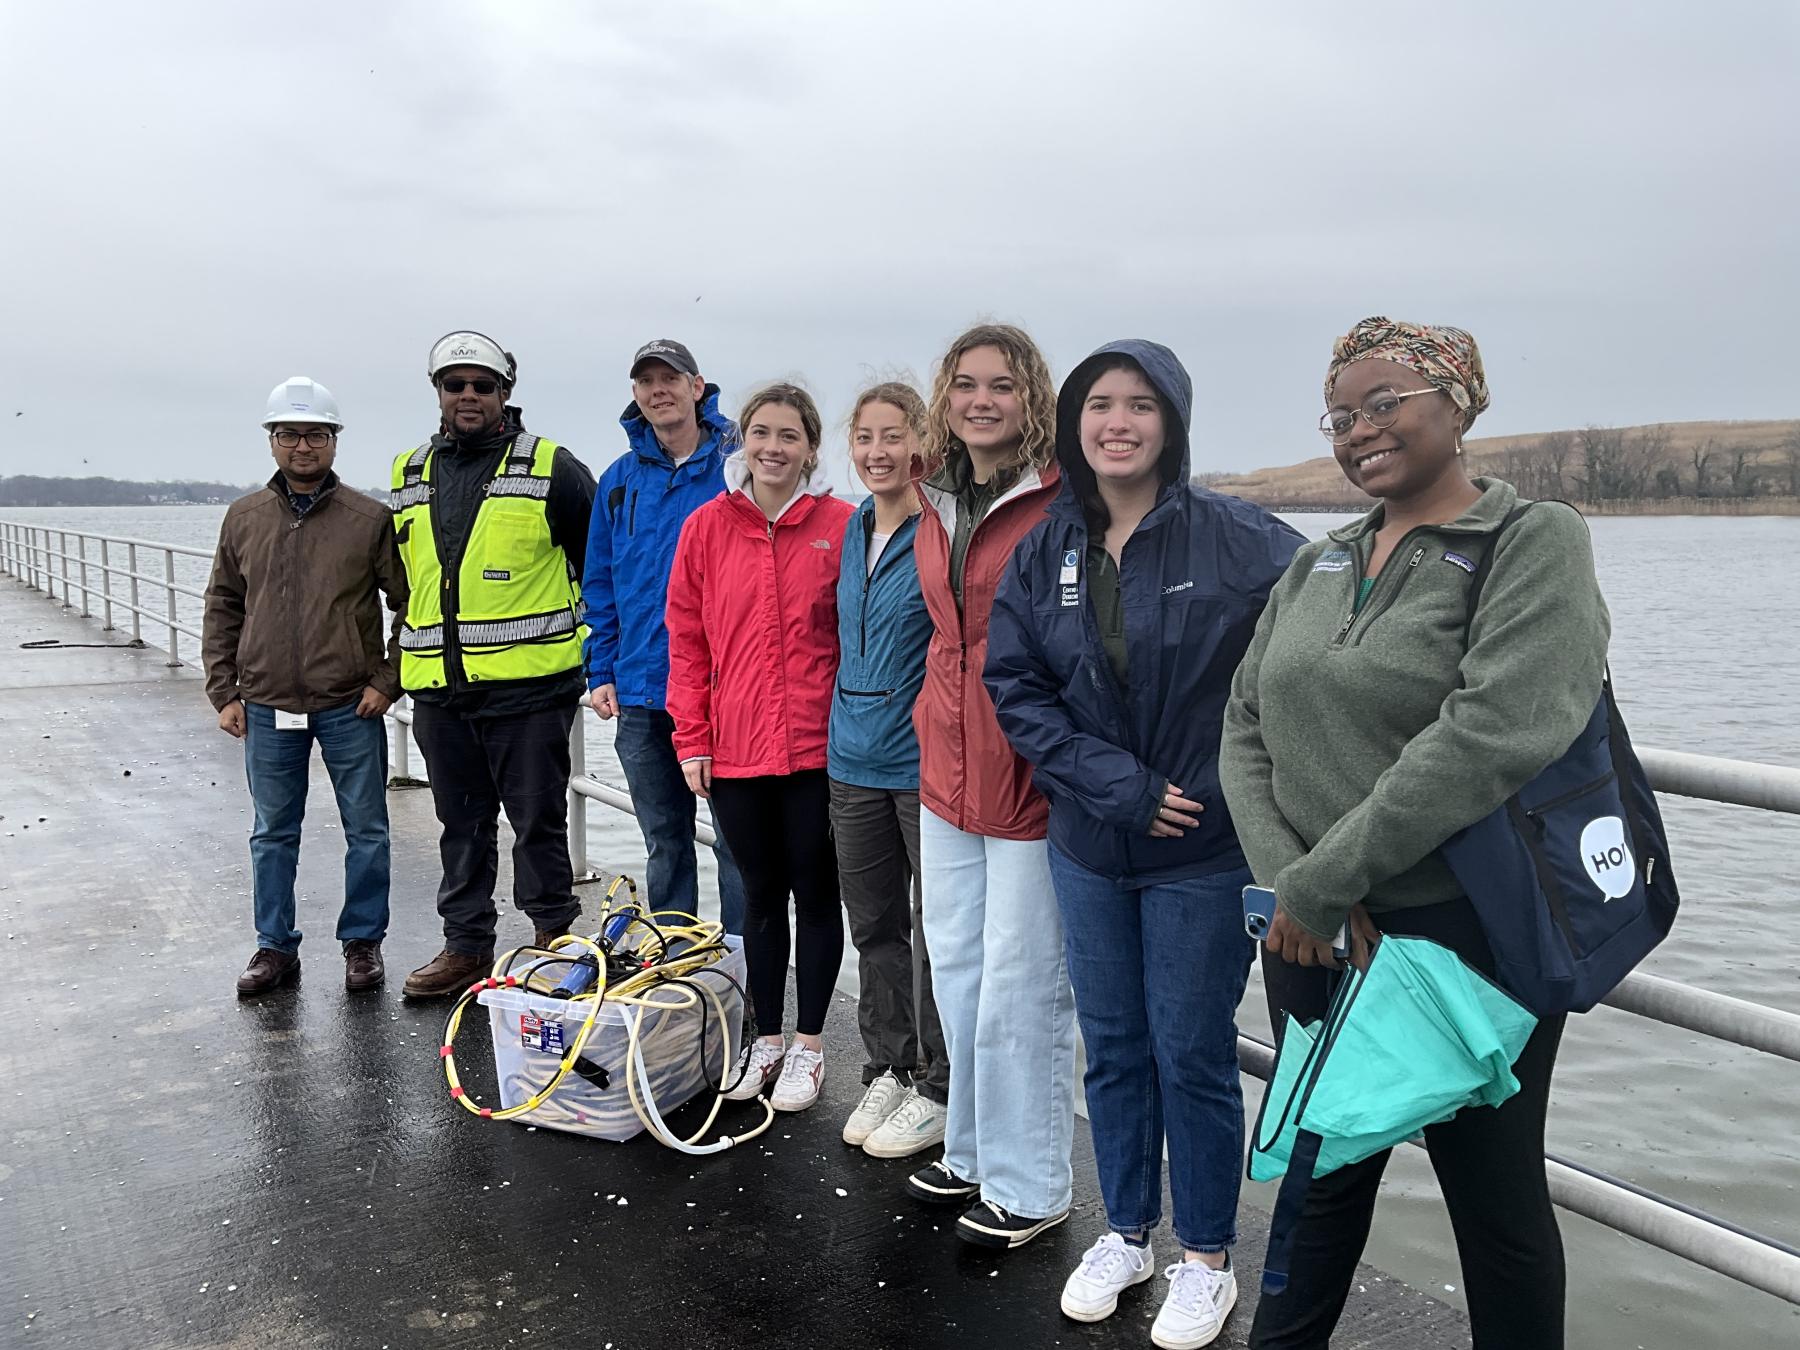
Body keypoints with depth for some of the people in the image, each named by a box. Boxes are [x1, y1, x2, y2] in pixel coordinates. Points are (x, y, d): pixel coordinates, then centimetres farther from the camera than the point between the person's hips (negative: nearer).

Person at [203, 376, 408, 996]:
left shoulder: (369, 518, -4)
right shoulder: (244, 517, 7)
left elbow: (410, 604, -1)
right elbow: (222, 608, 12)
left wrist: (388, 680, -6)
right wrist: (224, 692, 7)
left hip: (351, 707, -3)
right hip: (267, 710, 3)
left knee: (366, 831, 6)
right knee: (273, 834, 12)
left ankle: (362, 943, 21)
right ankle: (275, 947, 25)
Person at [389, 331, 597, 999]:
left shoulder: (552, 469, -3)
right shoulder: (409, 475, 13)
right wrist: (401, 664, 22)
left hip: (528, 685, -5)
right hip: (439, 690, 5)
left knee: (538, 819, 4)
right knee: (461, 823, 14)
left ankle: (555, 939, 18)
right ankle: (466, 944, 25)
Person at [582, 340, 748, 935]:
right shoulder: (620, 479, 11)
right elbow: (599, 583, 15)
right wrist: (600, 671, 8)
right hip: (640, 692, 5)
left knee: (734, 837, 1)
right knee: (664, 843, 15)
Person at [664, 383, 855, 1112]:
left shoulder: (841, 526, -3)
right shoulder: (707, 527, 3)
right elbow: (687, 641, 6)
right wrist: (692, 739, 2)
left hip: (817, 748, -2)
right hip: (733, 751, 2)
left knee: (815, 891, 9)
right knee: (761, 893, 15)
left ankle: (809, 1044, 24)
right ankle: (766, 1039, 29)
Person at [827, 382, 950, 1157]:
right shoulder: (854, 530, 10)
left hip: (926, 766, -7)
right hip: (854, 764, 7)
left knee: (938, 932, 6)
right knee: (874, 926, 15)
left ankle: (939, 1088, 20)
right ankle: (887, 1070, 30)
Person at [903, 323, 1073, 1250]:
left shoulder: (1061, 505, -12)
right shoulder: (937, 508, 11)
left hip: (1032, 780, -7)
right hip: (947, 772, 8)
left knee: (1019, 986, 2)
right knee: (955, 971, 17)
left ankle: (1027, 1185, 21)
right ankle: (973, 1151, 36)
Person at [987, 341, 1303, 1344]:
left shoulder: (1238, 539, -11)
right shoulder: (1043, 552, 2)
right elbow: (1014, 686, -2)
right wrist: (1119, 785, -12)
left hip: (1205, 853, -4)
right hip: (1089, 847, 4)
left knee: (1193, 1055, 7)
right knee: (1112, 1047, 16)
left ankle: (1208, 1258, 28)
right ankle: (1127, 1232, 36)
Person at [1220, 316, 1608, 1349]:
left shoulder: (1535, 542, -10)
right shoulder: (1318, 565, 9)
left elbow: (1497, 734, -24)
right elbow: (1247, 729, 5)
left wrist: (1320, 885, -21)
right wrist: (1294, 883, -11)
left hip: (1468, 935, -5)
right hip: (1317, 941, 5)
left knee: (1496, 1198, 12)